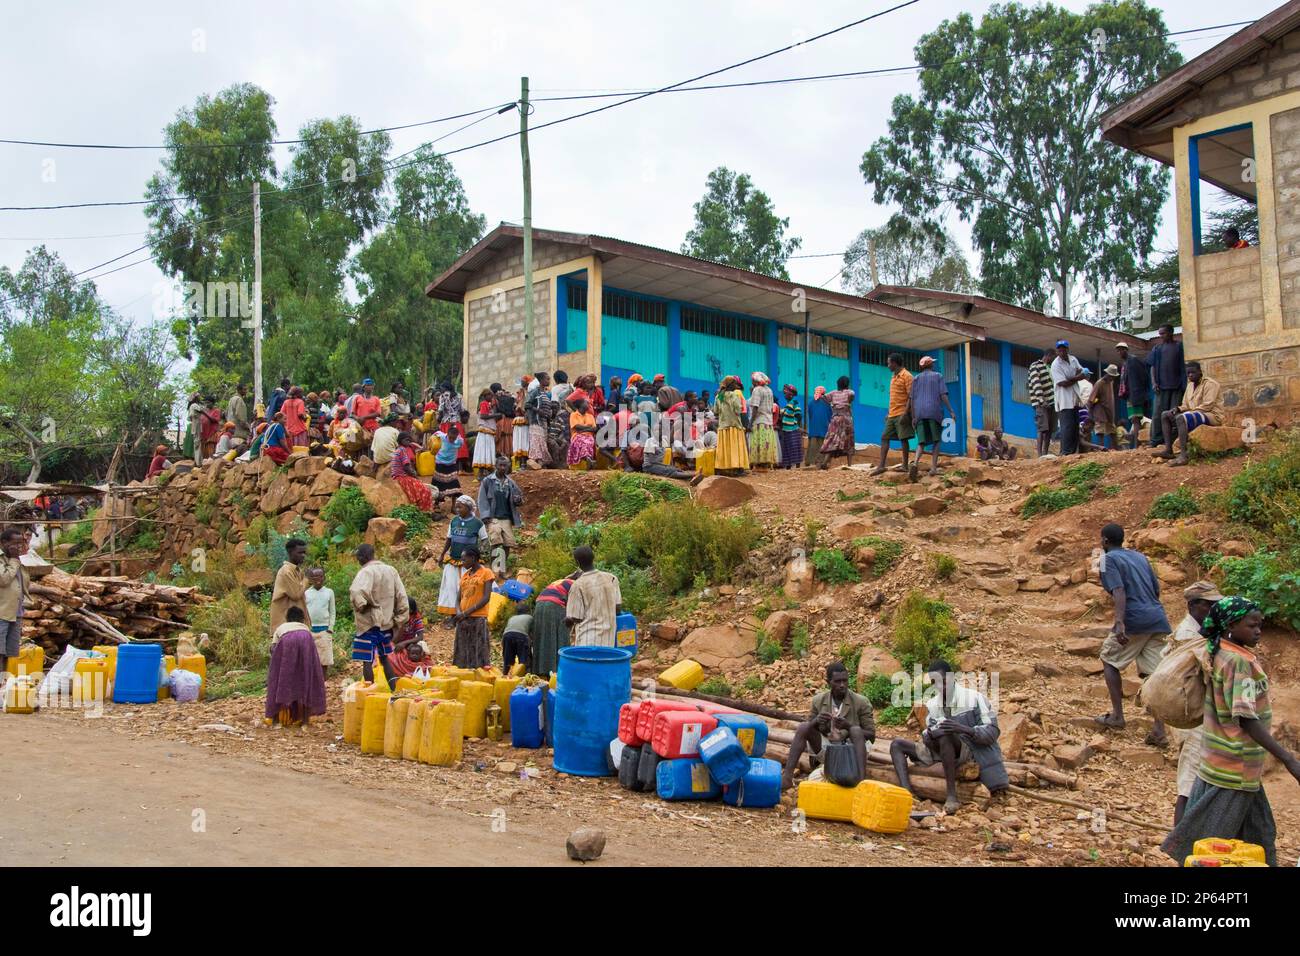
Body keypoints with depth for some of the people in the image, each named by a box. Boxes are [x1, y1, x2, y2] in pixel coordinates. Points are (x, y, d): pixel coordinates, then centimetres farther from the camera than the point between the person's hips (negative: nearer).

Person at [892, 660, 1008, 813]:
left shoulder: (974, 698, -9)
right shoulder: (932, 704, 8)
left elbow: (992, 732, -13)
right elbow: (928, 738, 8)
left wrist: (965, 729, -31)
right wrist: (928, 735, -18)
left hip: (969, 751, -7)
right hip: (942, 752, 7)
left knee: (945, 734, -37)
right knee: (896, 744, -4)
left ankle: (952, 796, -34)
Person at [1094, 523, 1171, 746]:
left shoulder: (1109, 559, -2)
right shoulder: (1140, 556, 20)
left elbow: (1119, 590, -16)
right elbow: (1156, 588, 22)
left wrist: (1119, 623, -25)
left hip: (1135, 620, -6)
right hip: (1158, 619, 6)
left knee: (1109, 659, 14)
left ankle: (1117, 716, 11)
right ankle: (1160, 732, -4)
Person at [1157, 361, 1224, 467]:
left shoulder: (1210, 384, -9)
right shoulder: (1190, 385, 17)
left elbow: (1207, 406, -19)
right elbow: (1186, 406, 17)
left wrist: (1191, 411, -20)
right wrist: (1177, 409, -5)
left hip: (1212, 415, -9)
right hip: (1195, 414, 9)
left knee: (1181, 418, -36)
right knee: (1165, 415, 2)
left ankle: (1183, 456, -46)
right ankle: (1168, 450, -13)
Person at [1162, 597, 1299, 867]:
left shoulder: (1221, 652, 4)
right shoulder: (1238, 661, -23)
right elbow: (1247, 720, -28)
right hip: (1234, 766, -9)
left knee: (1258, 834, 18)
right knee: (1211, 837, 1)